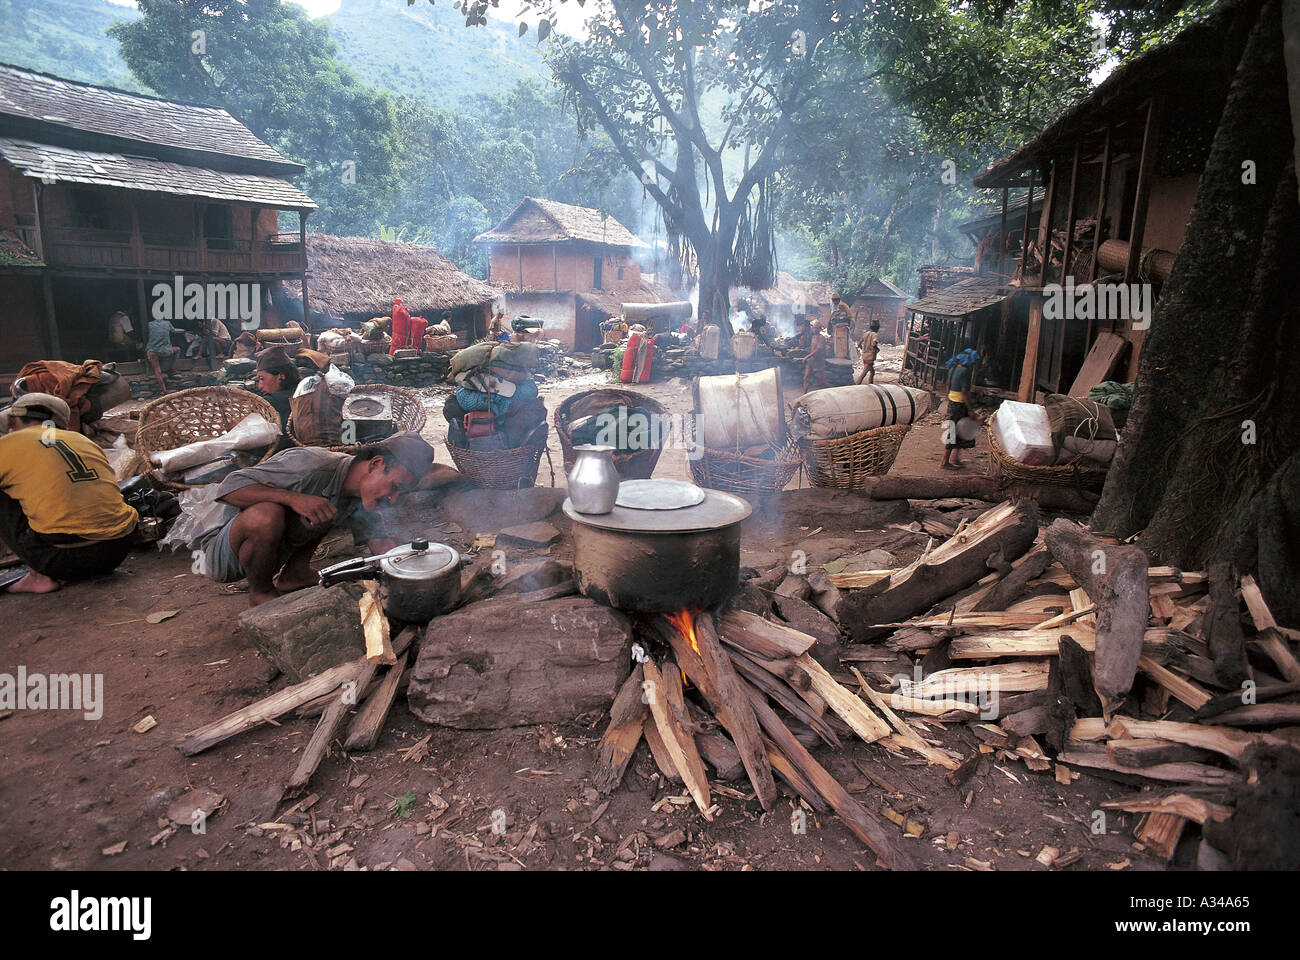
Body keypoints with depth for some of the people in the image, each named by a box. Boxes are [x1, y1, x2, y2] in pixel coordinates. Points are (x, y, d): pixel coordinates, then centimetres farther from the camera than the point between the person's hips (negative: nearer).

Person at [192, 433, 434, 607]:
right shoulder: (312, 465, -31)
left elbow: (376, 537, 3)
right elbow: (229, 488, -31)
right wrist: (293, 498, -42)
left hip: (274, 546, 7)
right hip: (221, 553, -7)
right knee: (266, 514, -36)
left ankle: (293, 575, 8)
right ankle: (260, 593, -9)